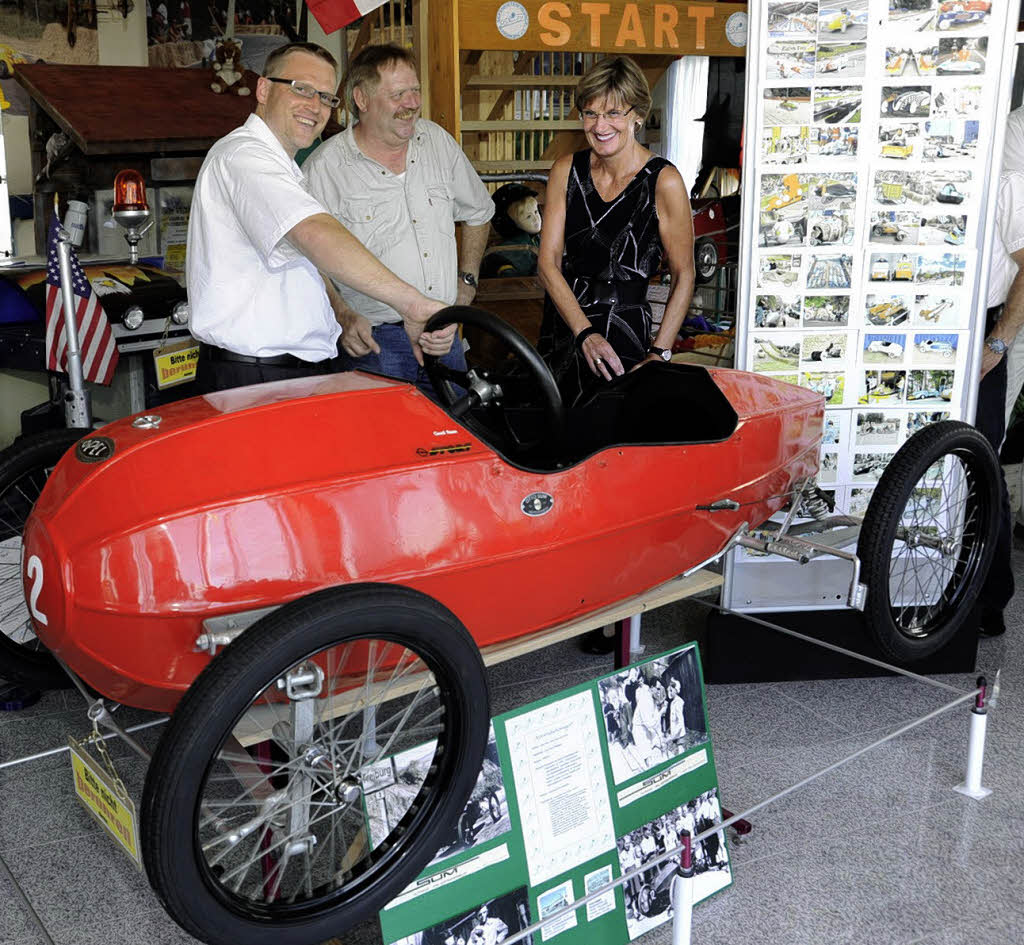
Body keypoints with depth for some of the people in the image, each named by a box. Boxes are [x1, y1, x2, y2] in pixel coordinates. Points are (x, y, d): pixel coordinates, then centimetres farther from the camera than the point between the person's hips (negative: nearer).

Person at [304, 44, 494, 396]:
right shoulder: (323, 169, -8)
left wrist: (466, 282, 13)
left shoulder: (438, 142, 8)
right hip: (372, 342, -4)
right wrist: (344, 317, -20)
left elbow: (478, 213, 22)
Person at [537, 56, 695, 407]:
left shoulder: (664, 182, -9)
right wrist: (585, 333, -14)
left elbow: (683, 276, -4)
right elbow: (548, 262, -1)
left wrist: (658, 354, -12)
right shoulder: (566, 170, 2)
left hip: (622, 337, -4)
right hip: (561, 324, 4)